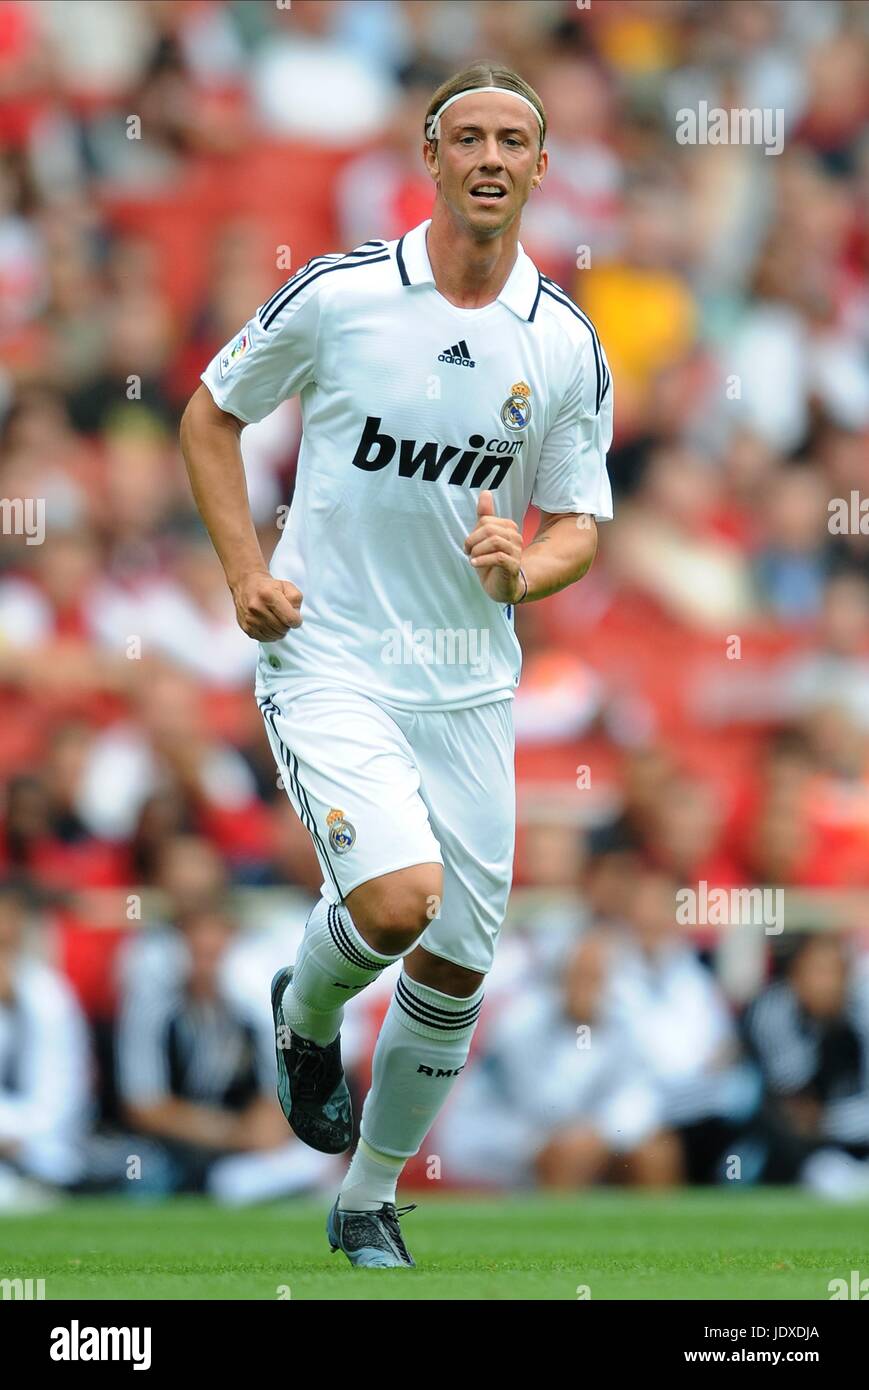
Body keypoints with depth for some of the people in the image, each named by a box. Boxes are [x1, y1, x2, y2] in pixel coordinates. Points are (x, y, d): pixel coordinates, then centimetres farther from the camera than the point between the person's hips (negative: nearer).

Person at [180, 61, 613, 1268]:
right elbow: (212, 412, 6)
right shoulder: (337, 296, -8)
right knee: (397, 899, -25)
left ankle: (370, 1205, 25)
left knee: (457, 962, 5)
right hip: (328, 660, -4)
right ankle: (306, 1016, 11)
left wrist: (520, 566, -16)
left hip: (469, 681, 4)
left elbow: (578, 527, 7)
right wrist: (245, 569, -5)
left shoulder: (569, 349, 0)